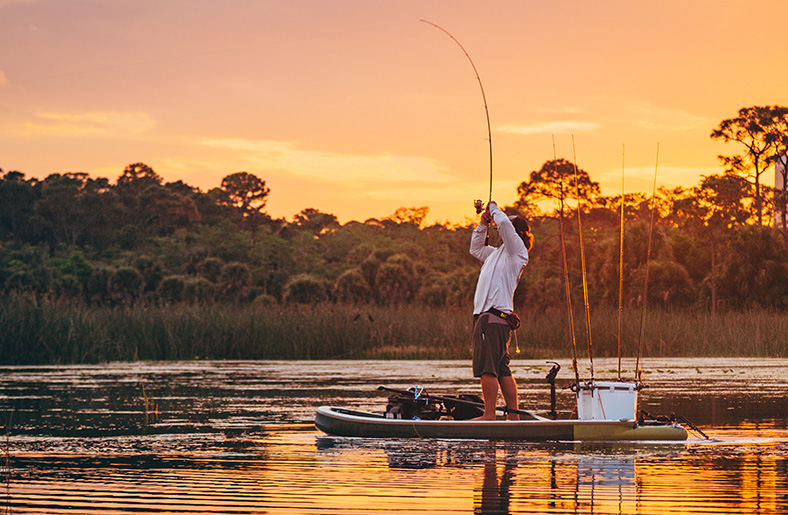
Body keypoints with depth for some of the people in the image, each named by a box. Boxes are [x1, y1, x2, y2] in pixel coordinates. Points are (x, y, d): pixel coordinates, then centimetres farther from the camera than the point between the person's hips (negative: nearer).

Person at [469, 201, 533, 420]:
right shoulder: (498, 253, 26)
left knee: (487, 368, -13)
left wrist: (494, 208, 4)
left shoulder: (517, 251, -1)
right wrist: (483, 225, 26)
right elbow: (476, 249, 40)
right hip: (487, 316, 9)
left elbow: (504, 223, -16)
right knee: (502, 370, 7)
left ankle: (489, 415, -16)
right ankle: (513, 416, 7)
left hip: (494, 317, -9)